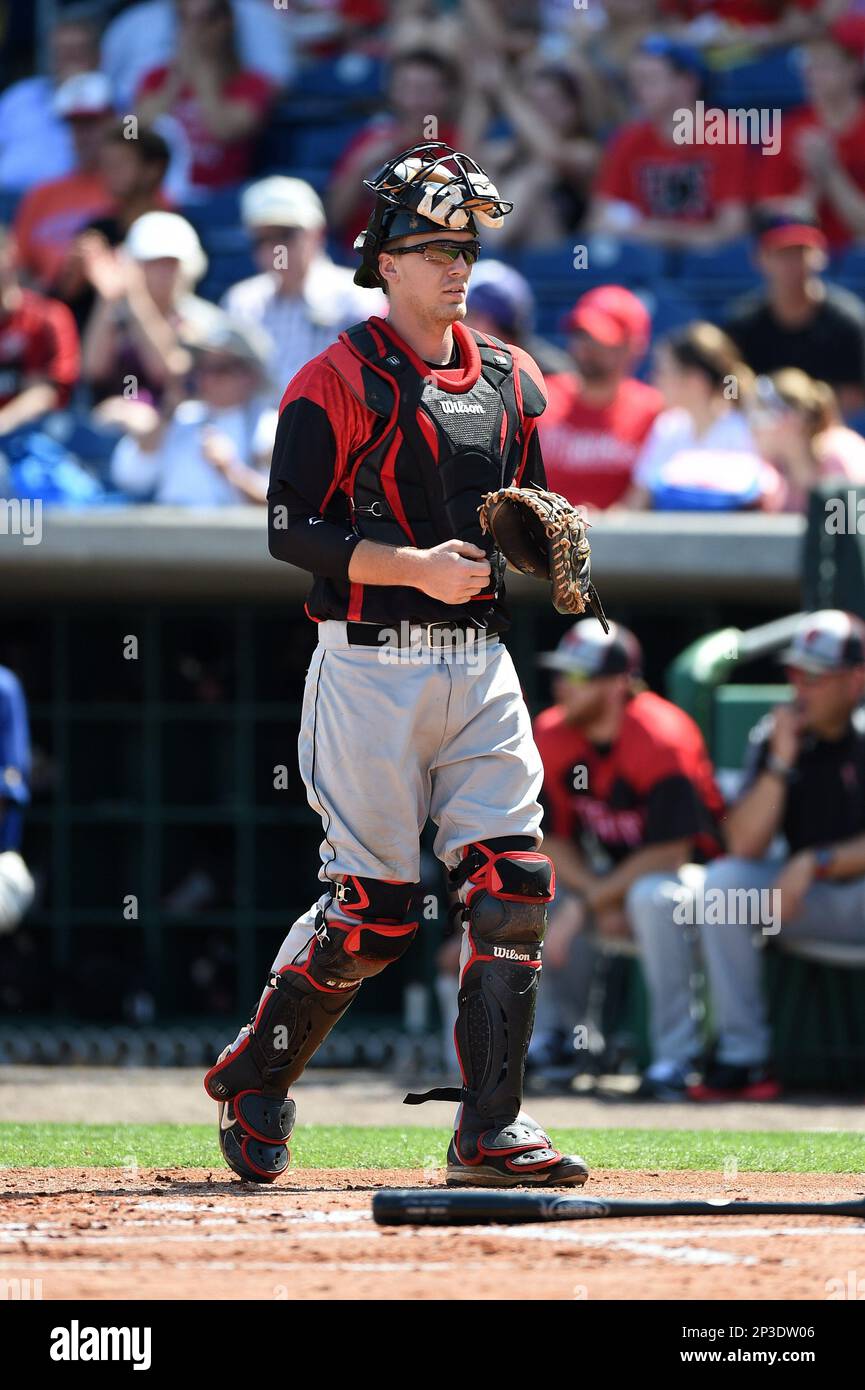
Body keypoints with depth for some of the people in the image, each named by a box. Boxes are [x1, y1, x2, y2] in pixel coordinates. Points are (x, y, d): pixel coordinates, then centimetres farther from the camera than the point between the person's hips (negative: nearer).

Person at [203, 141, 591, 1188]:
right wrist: (421, 567, -20)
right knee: (373, 911, -4)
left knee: (512, 886, -6)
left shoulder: (509, 382, 13)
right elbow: (293, 533, -11)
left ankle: (490, 1133, -2)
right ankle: (252, 1078, 19)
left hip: (480, 666, 6)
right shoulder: (336, 382, -6)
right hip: (372, 665, -6)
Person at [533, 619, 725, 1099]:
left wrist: (586, 906, -25)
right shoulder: (551, 736, -6)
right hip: (605, 875, 7)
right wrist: (599, 899, -18)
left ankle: (676, 1056, -32)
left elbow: (670, 853, -27)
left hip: (692, 872, -7)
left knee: (652, 895, -39)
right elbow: (554, 840, 0)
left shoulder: (659, 739, -26)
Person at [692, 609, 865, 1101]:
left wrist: (816, 862, -23)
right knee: (724, 881, -20)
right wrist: (781, 762, -16)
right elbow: (744, 846, -8)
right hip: (807, 895, 4)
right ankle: (744, 1056, -18)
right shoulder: (777, 733, 0)